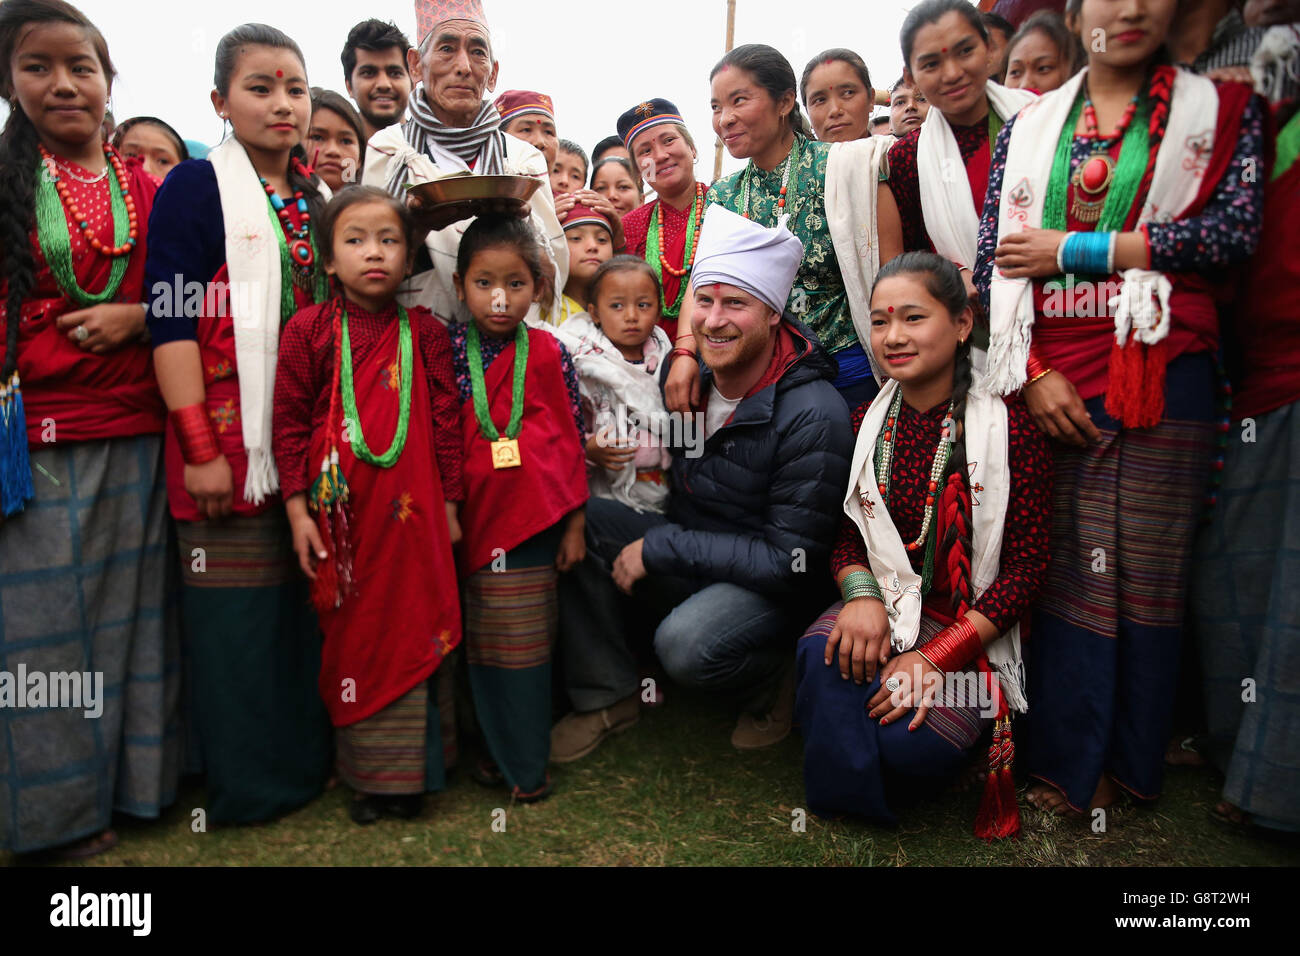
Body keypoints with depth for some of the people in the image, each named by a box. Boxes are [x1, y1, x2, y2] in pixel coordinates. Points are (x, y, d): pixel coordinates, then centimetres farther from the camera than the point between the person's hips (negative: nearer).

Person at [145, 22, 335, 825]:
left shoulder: (318, 198, 14)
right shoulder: (197, 187, -4)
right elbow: (172, 322, -10)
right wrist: (199, 449, -16)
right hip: (231, 443, -6)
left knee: (309, 598, 13)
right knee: (238, 608, 3)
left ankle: (309, 757, 29)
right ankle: (249, 783, 18)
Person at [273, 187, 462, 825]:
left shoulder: (425, 333, 4)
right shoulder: (309, 330, 1)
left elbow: (446, 420, 6)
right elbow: (289, 421, 1)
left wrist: (450, 503, 6)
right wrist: (298, 509, -3)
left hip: (410, 509, 1)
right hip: (340, 510, 0)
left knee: (408, 628, 5)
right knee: (347, 631, 8)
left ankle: (398, 776, 21)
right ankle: (360, 765, 25)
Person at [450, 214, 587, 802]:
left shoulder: (548, 354, -3)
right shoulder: (451, 348, 2)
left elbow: (573, 440, 0)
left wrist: (574, 526, 0)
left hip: (531, 519, -3)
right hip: (472, 514, 3)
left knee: (522, 644, 4)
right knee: (481, 641, 13)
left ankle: (527, 768, 18)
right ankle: (499, 751, 31)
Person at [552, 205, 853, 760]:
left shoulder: (814, 415, -23)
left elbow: (793, 561, -23)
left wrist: (661, 548, -20)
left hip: (771, 586, -6)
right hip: (689, 560, 6)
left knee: (685, 642, -35)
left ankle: (772, 684, 1)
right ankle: (606, 696, -2)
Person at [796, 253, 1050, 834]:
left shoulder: (1009, 428, -10)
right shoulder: (867, 424, 3)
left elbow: (1027, 565, -10)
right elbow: (846, 533, 8)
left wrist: (938, 656, -18)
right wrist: (861, 593, -16)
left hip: (975, 625, -3)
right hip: (886, 606, 3)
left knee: (912, 741, -26)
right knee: (825, 654, -29)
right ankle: (848, 812, -3)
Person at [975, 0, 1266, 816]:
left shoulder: (1220, 109, 11)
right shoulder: (1029, 128, 14)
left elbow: (1235, 230, -5)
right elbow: (991, 259, 5)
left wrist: (1073, 248, -7)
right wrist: (1032, 372, -7)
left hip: (1162, 373, -1)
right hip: (1049, 373, 2)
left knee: (1144, 571, 3)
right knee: (1059, 564, 5)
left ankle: (1126, 764, 20)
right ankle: (1065, 757, 20)